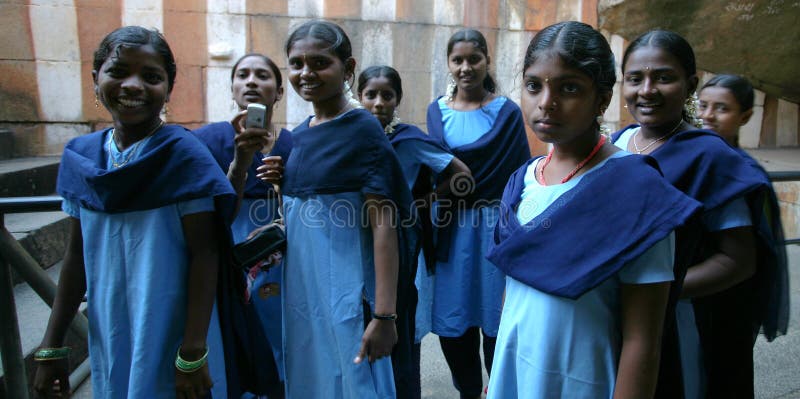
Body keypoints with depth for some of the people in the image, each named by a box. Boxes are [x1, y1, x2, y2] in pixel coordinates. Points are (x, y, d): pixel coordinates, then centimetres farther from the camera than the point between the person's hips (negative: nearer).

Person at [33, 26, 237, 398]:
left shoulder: (183, 155, -14)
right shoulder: (81, 157, 1)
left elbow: (204, 254, -14)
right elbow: (77, 255, 8)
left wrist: (193, 353, -14)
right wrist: (51, 347, 10)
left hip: (172, 336, -5)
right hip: (107, 338, 5)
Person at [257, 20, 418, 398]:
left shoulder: (363, 129, -12)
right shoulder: (300, 135, 9)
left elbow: (383, 224, -17)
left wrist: (384, 315, -20)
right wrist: (282, 181, -1)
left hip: (345, 290, -7)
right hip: (300, 284, 8)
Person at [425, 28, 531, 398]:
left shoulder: (507, 111, -1)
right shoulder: (437, 110, 8)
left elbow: (519, 175, -1)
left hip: (494, 225, -3)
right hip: (451, 227, 3)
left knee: (495, 319, 3)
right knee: (453, 321, 9)